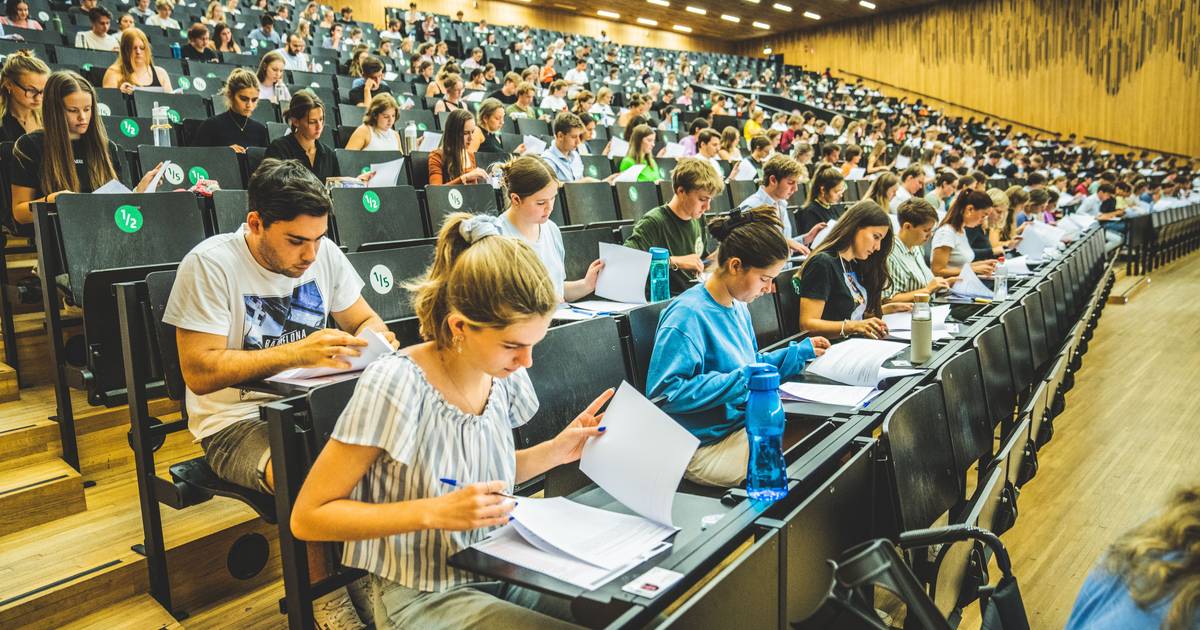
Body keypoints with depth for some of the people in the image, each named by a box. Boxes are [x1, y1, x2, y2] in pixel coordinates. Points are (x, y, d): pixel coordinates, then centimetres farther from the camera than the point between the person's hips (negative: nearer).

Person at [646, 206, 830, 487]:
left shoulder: (738, 306, 10)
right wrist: (741, 380, -24)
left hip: (745, 423, 9)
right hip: (708, 445, -9)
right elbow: (663, 391, -25)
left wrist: (801, 351, 16)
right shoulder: (687, 314, -19)